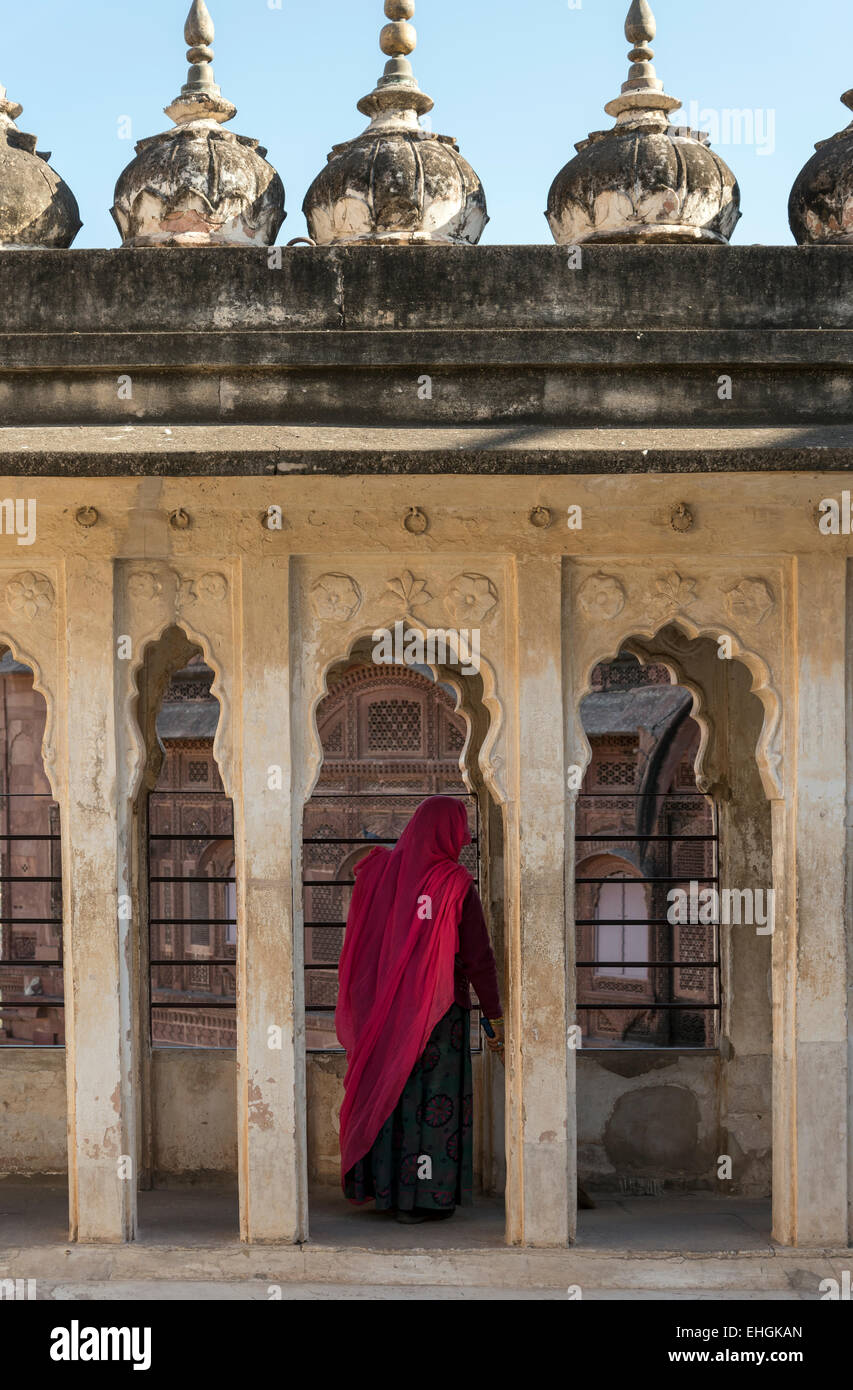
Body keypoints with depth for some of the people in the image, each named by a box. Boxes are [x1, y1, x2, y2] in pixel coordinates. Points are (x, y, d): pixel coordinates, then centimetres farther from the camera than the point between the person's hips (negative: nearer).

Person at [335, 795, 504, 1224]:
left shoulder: (381, 871, 0)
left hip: (383, 1009, 5)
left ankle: (377, 1186, 21)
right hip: (439, 1011, -5)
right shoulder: (456, 886, -13)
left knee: (384, 1091, 14)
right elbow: (477, 958, -12)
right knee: (431, 1099, 3)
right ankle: (421, 1199, 5)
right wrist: (495, 1017, -5)